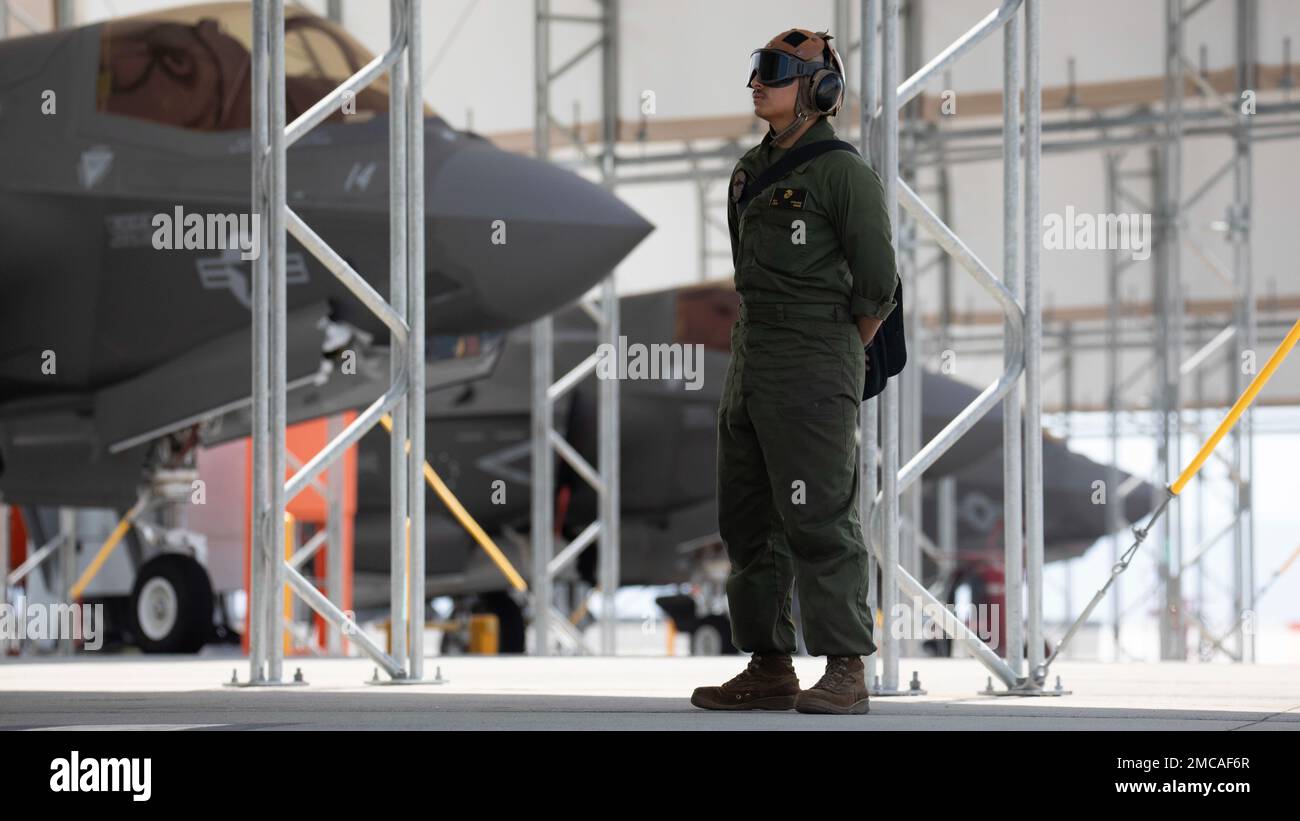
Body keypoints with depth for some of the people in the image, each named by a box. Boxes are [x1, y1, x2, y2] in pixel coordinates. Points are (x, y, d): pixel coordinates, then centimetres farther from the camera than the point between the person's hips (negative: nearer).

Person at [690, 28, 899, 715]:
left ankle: (846, 672, -5)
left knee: (819, 521, -9)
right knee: (747, 521, 9)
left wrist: (837, 359, 2)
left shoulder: (843, 174, -9)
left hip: (815, 368, -8)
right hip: (749, 362, 9)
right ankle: (770, 669, 15)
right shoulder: (752, 169, 15)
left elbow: (877, 284, -8)